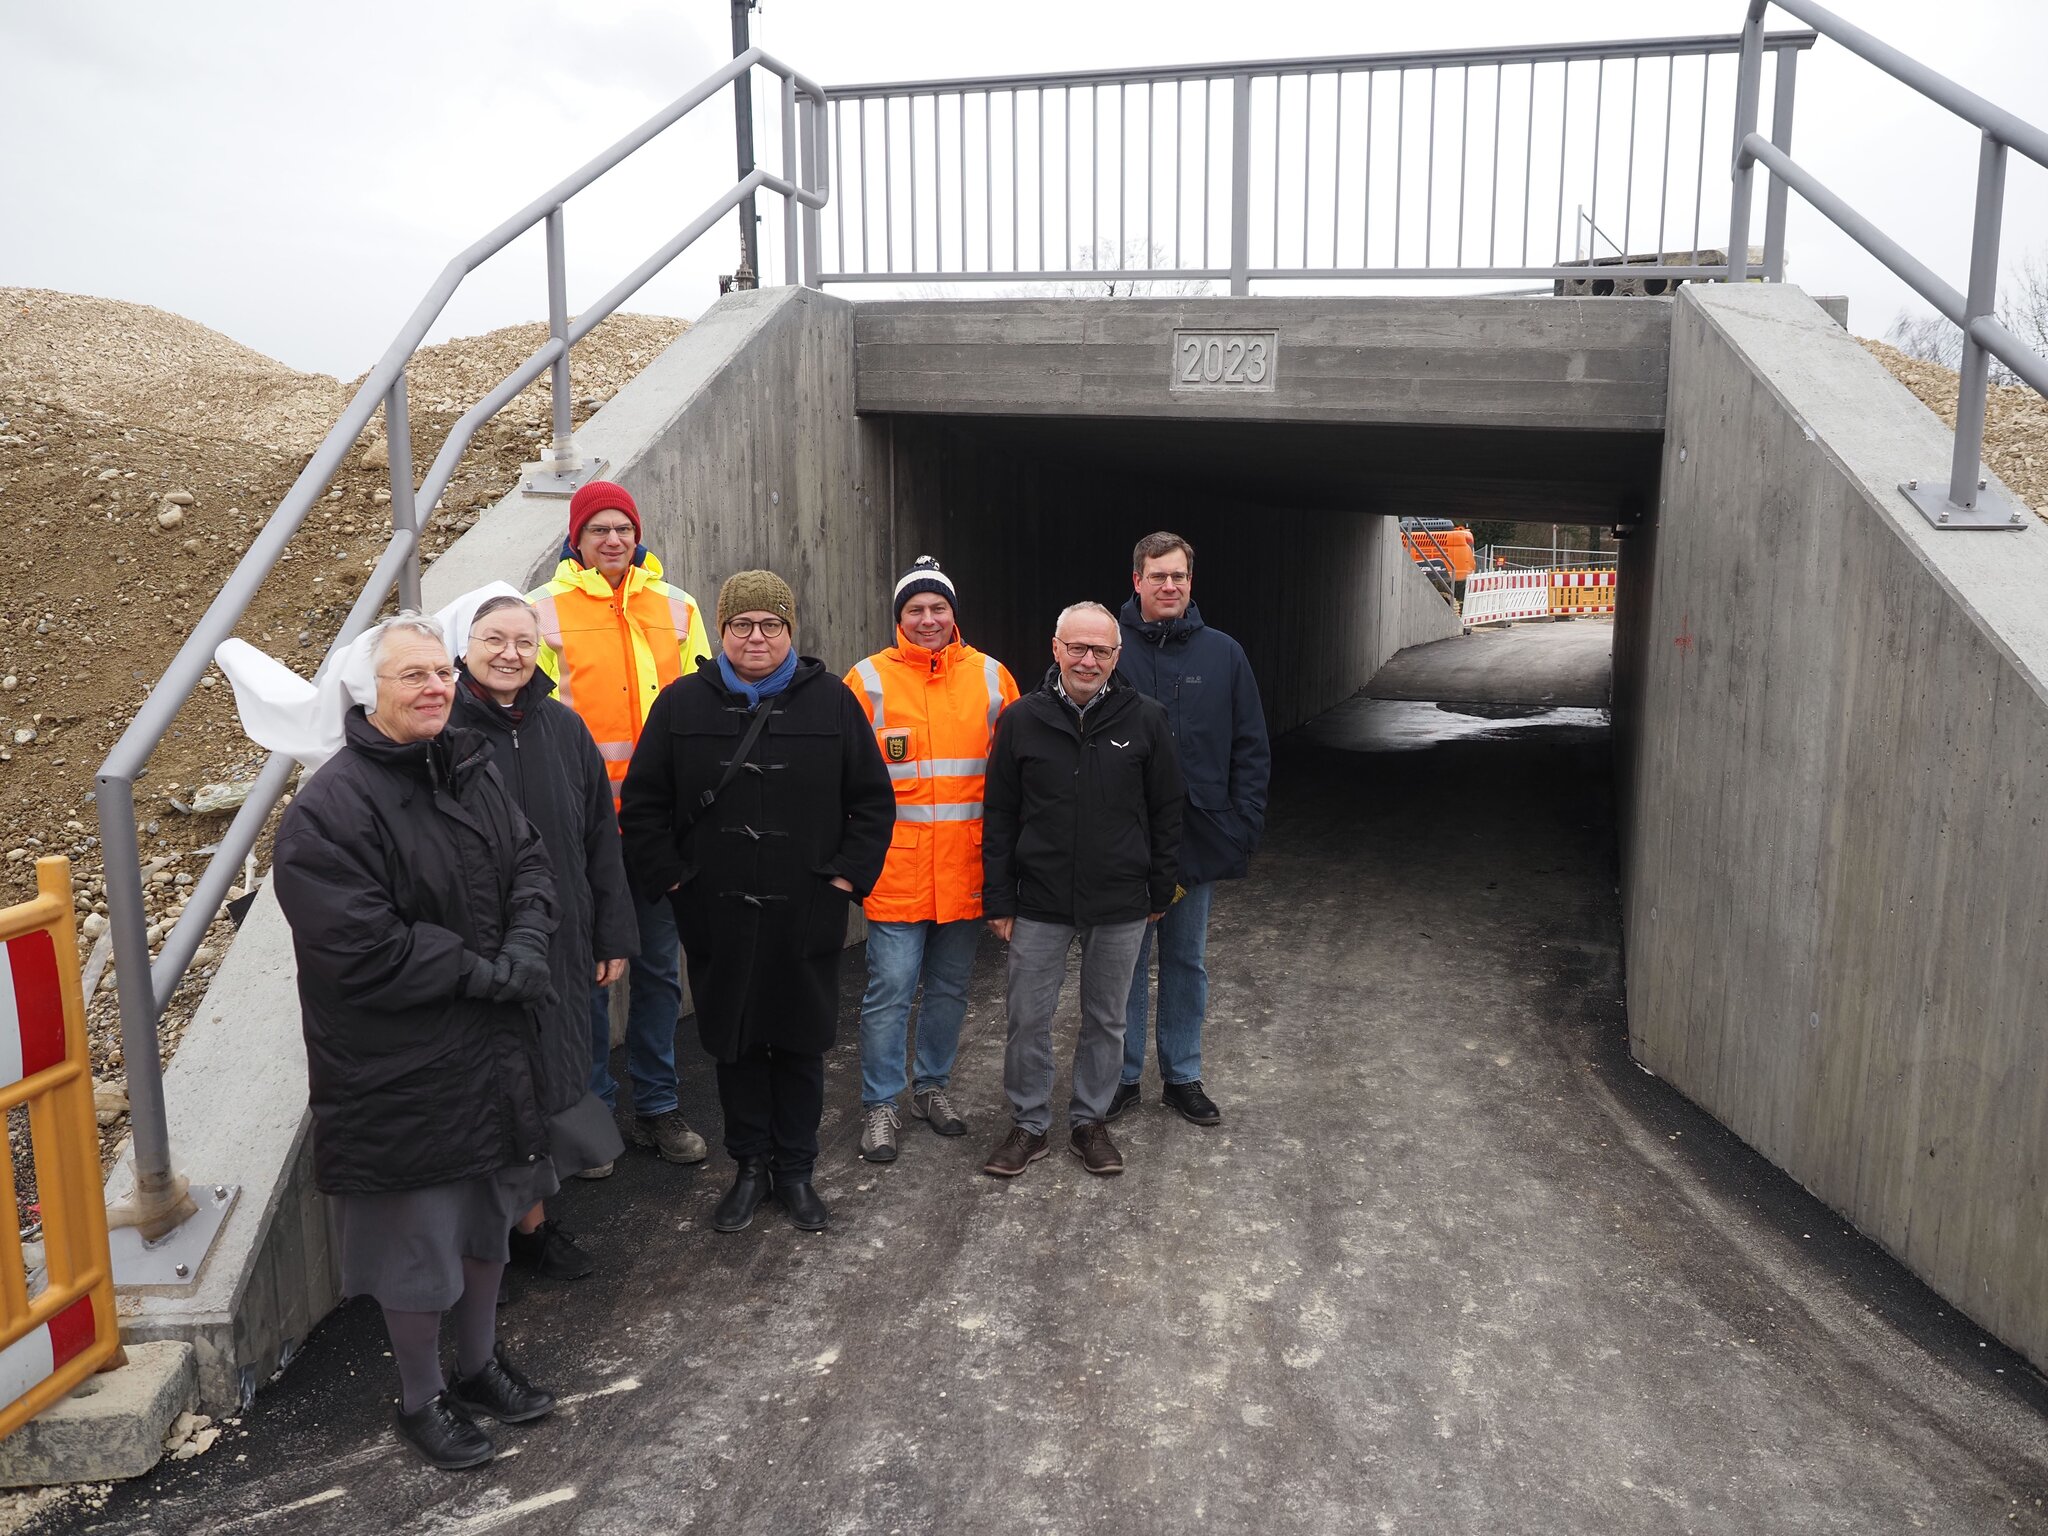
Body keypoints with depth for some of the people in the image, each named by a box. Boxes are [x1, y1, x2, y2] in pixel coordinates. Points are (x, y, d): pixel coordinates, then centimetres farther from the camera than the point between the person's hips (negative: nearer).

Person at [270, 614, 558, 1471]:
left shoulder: (470, 772, 3)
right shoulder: (328, 811, -20)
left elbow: (530, 863, 3)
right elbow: (362, 950, -25)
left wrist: (525, 947, -16)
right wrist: (483, 973, -19)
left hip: (490, 1053, 7)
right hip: (398, 1073, -7)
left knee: (488, 1212, 21)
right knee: (415, 1239, 10)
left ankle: (479, 1365, 43)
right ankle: (421, 1401, 32)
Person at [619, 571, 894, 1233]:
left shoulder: (832, 700, 1)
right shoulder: (682, 702, 2)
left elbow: (872, 799, 5)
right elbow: (643, 804, 5)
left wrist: (849, 874, -2)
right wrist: (668, 877, -2)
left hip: (807, 916, 0)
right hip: (717, 916, 1)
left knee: (802, 1044, 10)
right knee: (734, 1044, 12)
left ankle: (795, 1170, 27)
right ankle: (750, 1166, 30)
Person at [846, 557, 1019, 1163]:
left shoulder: (991, 677, 4)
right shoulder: (869, 680, -3)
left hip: (968, 869, 3)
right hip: (895, 869, -3)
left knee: (950, 987, 15)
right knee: (890, 990, 0)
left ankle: (932, 1086, 33)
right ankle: (879, 1106, 16)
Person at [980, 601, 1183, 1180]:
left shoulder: (1145, 720, -3)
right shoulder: (1022, 719, -3)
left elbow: (1165, 813, 4)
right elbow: (999, 816, 1)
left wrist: (1159, 892, 4)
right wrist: (999, 899, -1)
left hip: (1120, 906, 0)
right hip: (1039, 903, 0)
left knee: (1106, 1020, 13)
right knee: (1028, 1020, 7)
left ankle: (1089, 1121, 31)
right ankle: (1029, 1125, 25)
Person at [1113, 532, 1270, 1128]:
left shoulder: (1223, 654, 2)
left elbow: (1251, 750, 5)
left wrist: (1244, 828, -2)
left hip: (1197, 843, 2)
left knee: (1188, 962, 14)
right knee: (1124, 962, 9)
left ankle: (1182, 1076, 28)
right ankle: (1123, 1075, 25)